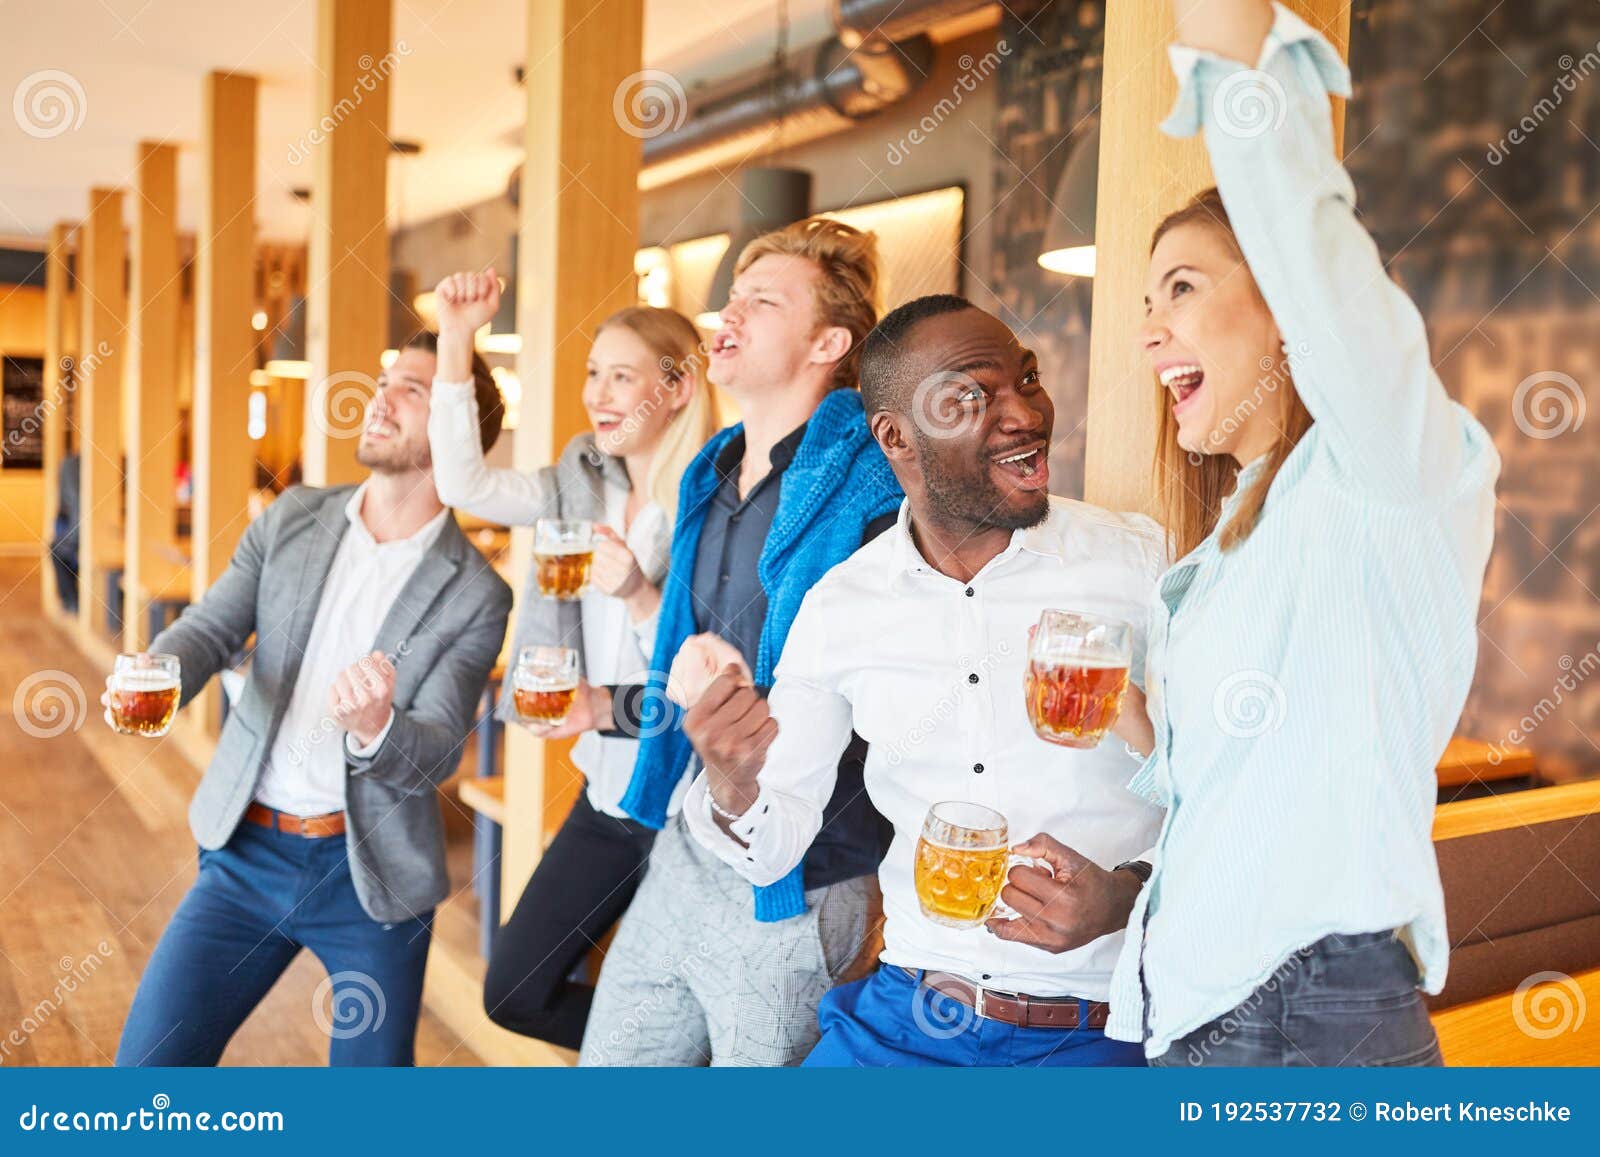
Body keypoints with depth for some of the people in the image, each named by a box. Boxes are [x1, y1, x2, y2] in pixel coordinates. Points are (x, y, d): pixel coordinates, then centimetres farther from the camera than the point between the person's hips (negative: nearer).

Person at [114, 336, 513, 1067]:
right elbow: (210, 627, -2)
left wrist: (374, 727, -35)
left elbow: (437, 754, -13)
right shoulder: (292, 518, 3)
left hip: (368, 868, -2)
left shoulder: (476, 595, -9)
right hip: (248, 850, 3)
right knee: (147, 1066, 3)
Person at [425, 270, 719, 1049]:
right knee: (514, 994, 13)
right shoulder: (585, 484, 4)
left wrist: (641, 597, -31)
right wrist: (456, 341, -8)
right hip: (606, 794, 7)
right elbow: (464, 485, -5)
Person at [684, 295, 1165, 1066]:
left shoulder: (1145, 564, -8)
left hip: (1096, 1031, -1)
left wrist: (1128, 895, -20)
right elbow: (771, 851, 6)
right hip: (905, 1018, 2)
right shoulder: (838, 606, 0)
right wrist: (732, 788, -16)